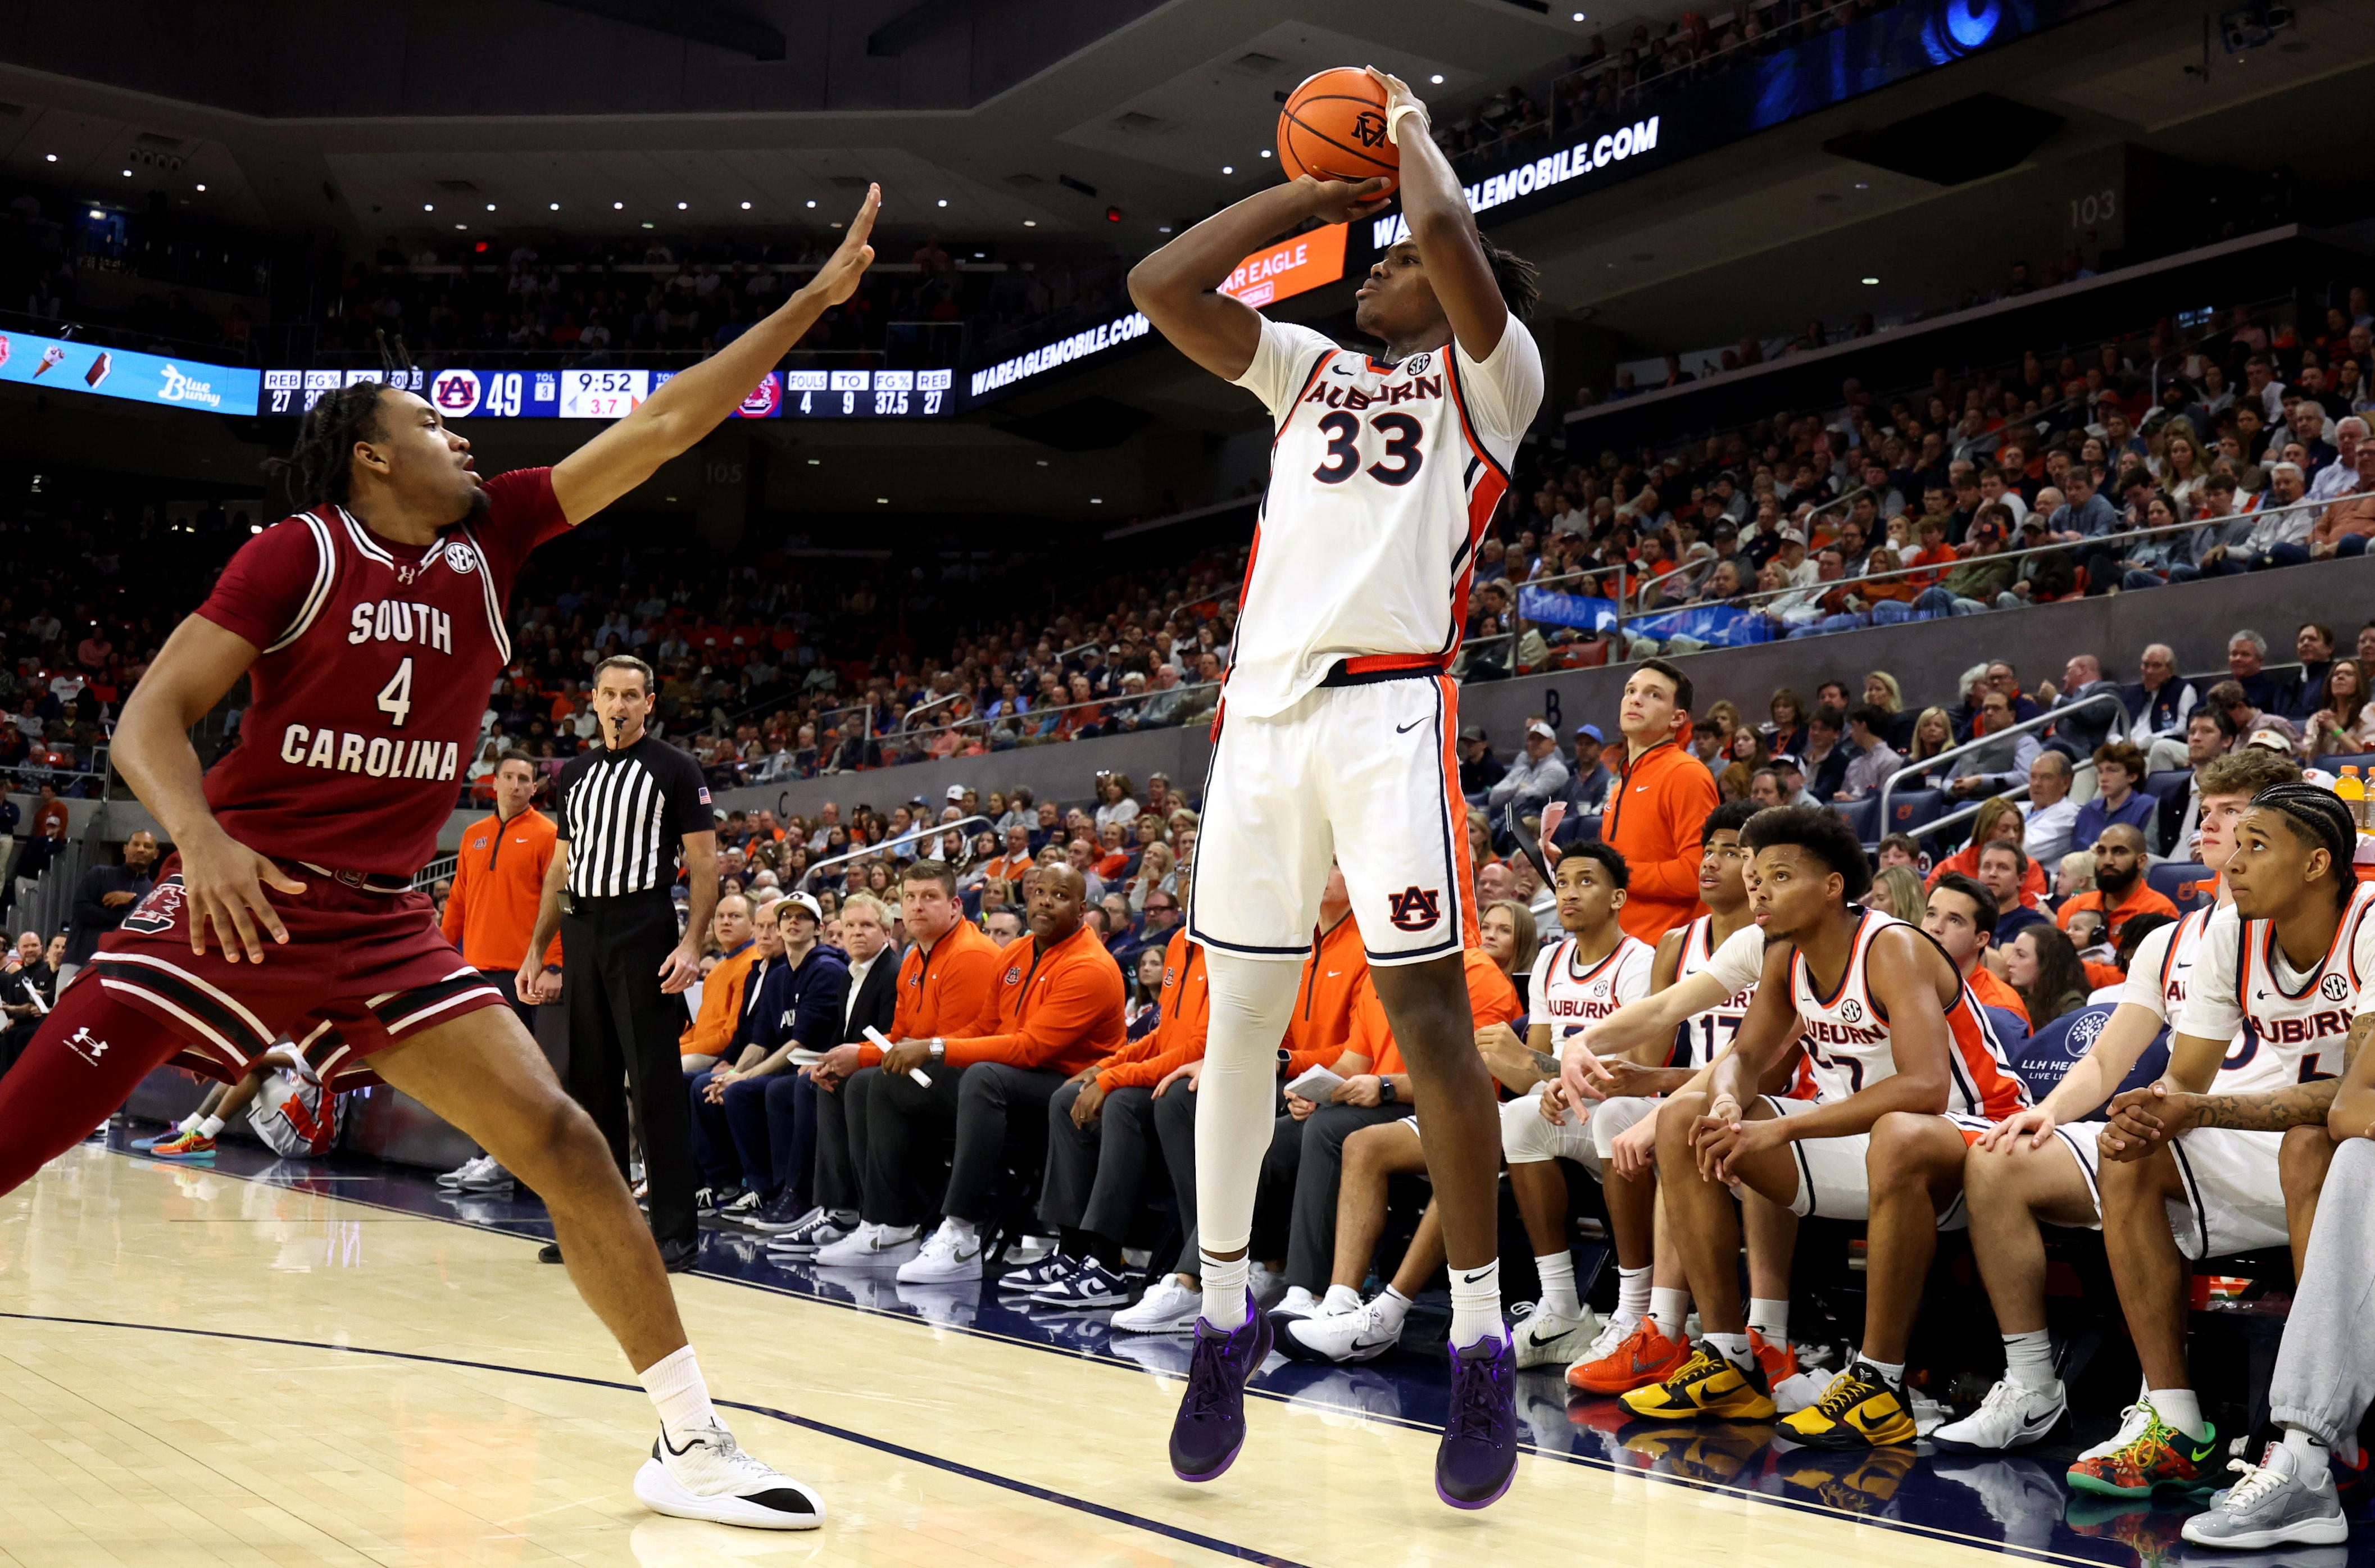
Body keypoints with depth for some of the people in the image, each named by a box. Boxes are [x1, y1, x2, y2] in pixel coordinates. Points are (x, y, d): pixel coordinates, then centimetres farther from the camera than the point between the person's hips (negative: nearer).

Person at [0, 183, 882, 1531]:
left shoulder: (488, 541, 8)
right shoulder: (297, 554, -6)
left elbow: (661, 429, 6)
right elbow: (148, 720, -10)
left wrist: (815, 299, 3)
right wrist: (201, 836, -31)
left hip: (385, 927, 4)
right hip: (238, 899, -4)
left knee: (561, 1138, -6)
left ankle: (693, 1446, 0)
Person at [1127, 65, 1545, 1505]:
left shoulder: (1490, 374, 9)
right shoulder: (1311, 367, 25)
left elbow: (1448, 233, -11)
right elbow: (1163, 286, 16)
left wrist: (1412, 131, 9)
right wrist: (1319, 193, 20)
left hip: (1388, 704, -5)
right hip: (1263, 705, 6)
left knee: (1432, 1020, -8)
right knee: (1240, 1023, 5)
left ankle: (1483, 1347, 1)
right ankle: (1227, 1318, 16)